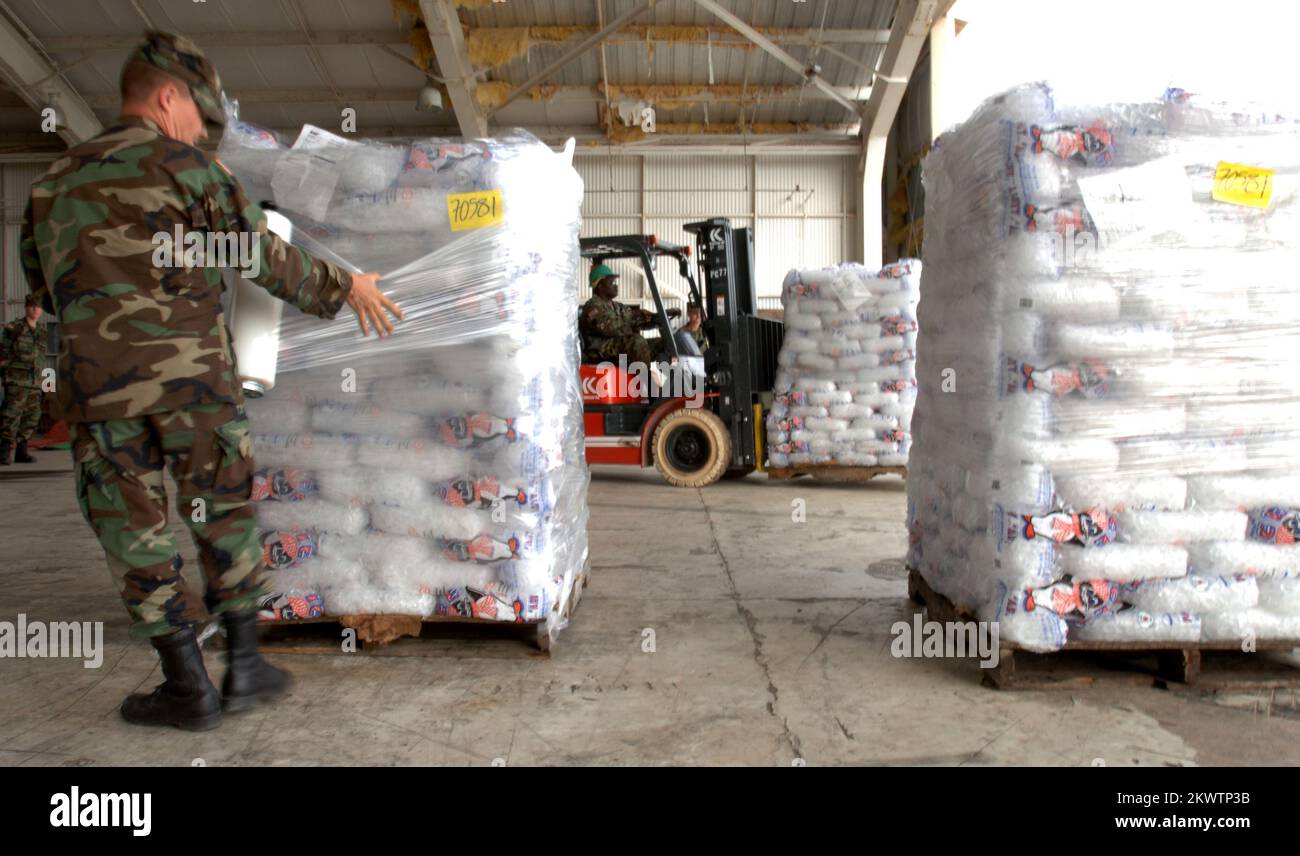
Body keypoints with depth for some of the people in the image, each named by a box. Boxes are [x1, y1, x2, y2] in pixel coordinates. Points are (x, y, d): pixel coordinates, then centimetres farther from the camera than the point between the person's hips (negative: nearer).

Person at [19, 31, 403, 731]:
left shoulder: (53, 182, 15)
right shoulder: (182, 165, -2)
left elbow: (43, 286, 21)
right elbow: (265, 257, -3)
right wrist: (343, 287, 9)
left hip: (94, 381, 4)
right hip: (190, 373, -3)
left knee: (133, 530, 7)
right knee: (223, 514, 9)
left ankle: (188, 686, 11)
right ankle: (243, 666, 14)